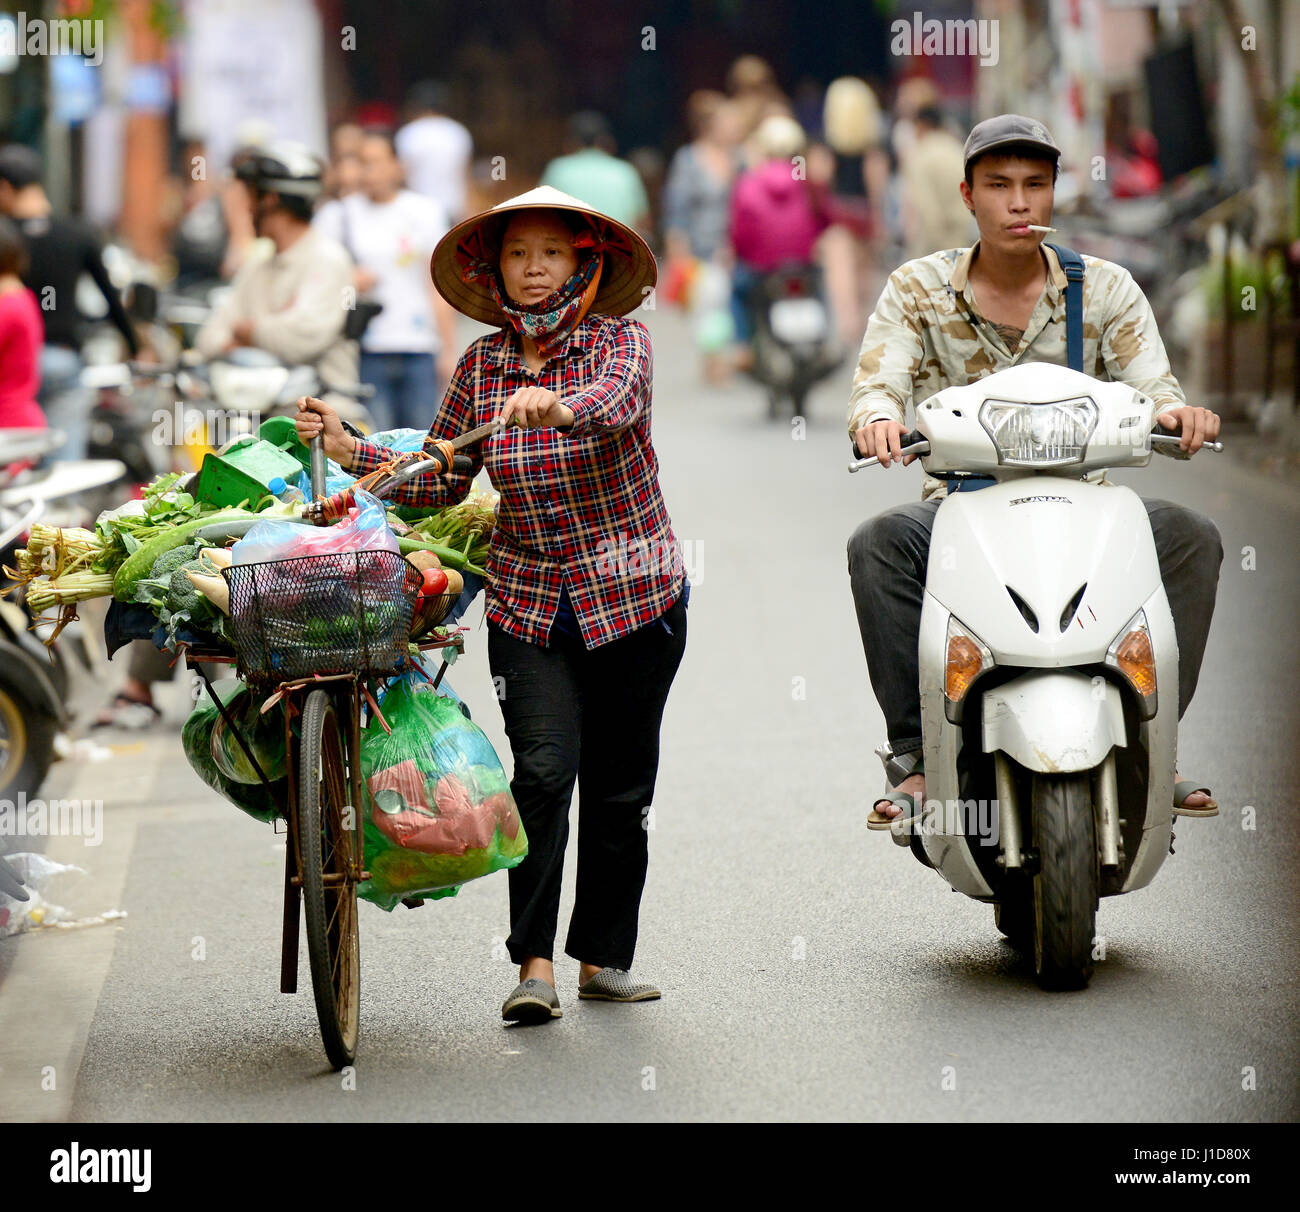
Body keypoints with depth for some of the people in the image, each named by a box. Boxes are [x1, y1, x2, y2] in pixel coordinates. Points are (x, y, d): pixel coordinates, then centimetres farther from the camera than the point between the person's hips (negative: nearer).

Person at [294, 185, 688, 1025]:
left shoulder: (619, 340, -5)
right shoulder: (482, 365, 4)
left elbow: (616, 399, -28)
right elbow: (440, 480, 6)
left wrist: (558, 406, -49)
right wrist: (352, 451, -7)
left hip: (635, 599, -1)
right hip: (527, 602, 1)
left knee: (621, 786, 6)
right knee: (544, 769, -14)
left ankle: (605, 957, 19)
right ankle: (535, 965, -12)